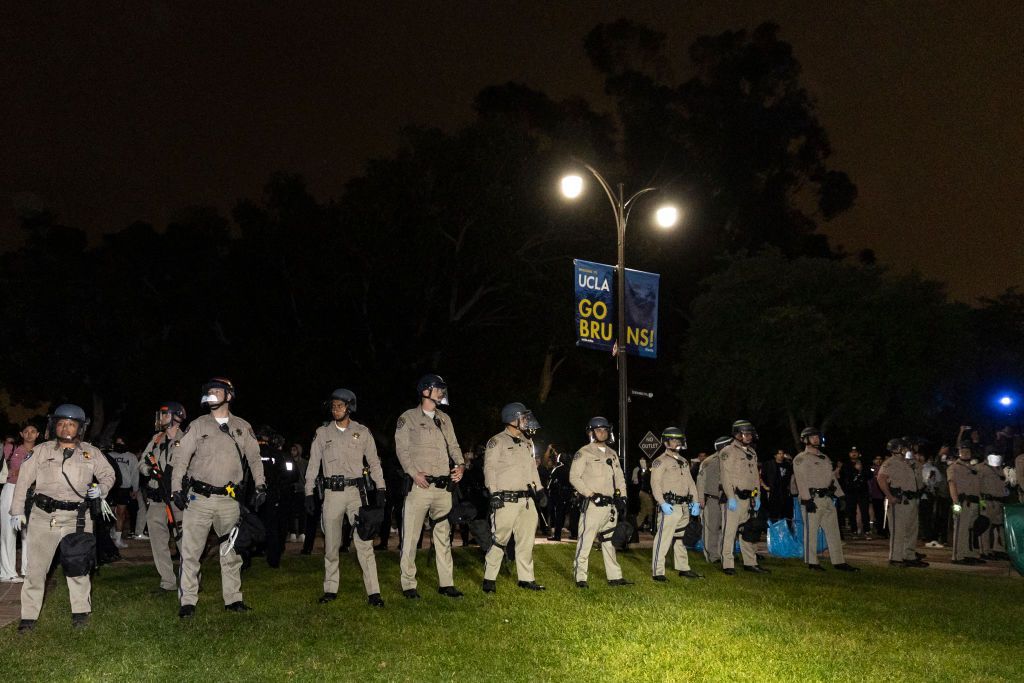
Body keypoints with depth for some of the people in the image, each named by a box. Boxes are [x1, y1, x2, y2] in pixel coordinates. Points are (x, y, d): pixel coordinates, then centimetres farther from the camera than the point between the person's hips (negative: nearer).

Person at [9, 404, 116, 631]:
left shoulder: (91, 453, 7)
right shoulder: (41, 451, 6)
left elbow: (108, 474, 18)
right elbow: (23, 480, 8)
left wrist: (101, 488, -3)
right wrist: (17, 511, 5)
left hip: (77, 517, 0)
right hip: (43, 516, 0)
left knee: (78, 565, 2)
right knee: (36, 565, 2)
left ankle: (81, 611, 16)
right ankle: (29, 615, 11)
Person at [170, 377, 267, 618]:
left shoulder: (243, 428, 8)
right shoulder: (198, 425, 3)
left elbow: (254, 458, 13)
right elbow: (180, 458, 2)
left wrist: (260, 486, 6)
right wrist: (176, 489, -7)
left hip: (229, 500, 2)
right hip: (199, 498, -1)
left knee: (232, 550, 8)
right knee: (190, 550, -3)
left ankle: (233, 598, 18)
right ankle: (188, 601, 5)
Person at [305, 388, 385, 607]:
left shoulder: (362, 432, 4)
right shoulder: (323, 433, 5)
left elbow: (374, 462, 7)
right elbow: (313, 464, 8)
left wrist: (380, 489, -1)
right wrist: (309, 493, 2)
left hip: (356, 491, -1)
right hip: (332, 493, 1)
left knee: (364, 541, -7)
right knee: (331, 544, 7)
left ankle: (373, 592, -7)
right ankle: (330, 590, 18)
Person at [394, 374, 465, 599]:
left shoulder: (445, 419, 19)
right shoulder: (408, 418, 0)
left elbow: (454, 446, 18)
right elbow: (402, 448, -6)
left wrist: (460, 465, -1)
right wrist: (414, 473, -16)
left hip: (444, 487, 6)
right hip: (420, 486, -6)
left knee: (444, 535, 9)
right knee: (411, 536, -3)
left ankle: (446, 583, 15)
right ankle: (408, 584, 5)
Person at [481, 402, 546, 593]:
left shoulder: (527, 442, 18)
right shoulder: (497, 442, -6)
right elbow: (489, 468, -10)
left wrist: (540, 490, 16)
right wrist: (494, 493, -17)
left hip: (527, 500, 7)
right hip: (506, 500, -7)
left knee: (526, 540, 10)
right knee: (500, 540, -5)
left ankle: (526, 578, 18)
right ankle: (489, 579, 4)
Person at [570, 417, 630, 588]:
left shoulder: (612, 454, 18)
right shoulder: (583, 453, -4)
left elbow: (619, 476, 21)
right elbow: (574, 477, -11)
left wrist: (621, 497, 8)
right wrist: (592, 494, -16)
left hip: (611, 504, 7)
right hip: (593, 504, -7)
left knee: (609, 541, 13)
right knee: (586, 541, -8)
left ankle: (614, 576, 19)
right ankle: (580, 577, -3)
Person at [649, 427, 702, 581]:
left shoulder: (684, 461, 20)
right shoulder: (660, 461, -6)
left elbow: (690, 482, 21)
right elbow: (655, 484, -14)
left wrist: (695, 502, 11)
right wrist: (662, 503, -23)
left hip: (684, 507, 8)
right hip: (669, 507, -8)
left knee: (681, 538, 17)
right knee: (663, 538, -10)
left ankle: (683, 568, 28)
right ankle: (657, 571, -7)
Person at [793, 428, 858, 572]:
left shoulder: (825, 458, 21)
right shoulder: (801, 459, -4)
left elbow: (833, 477, 23)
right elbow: (801, 480, -13)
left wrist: (841, 495, 15)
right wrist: (807, 499, -21)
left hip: (827, 499, 8)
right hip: (812, 499, -8)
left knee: (833, 530, 7)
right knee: (811, 531, -4)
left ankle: (838, 562, 11)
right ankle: (811, 562, 4)